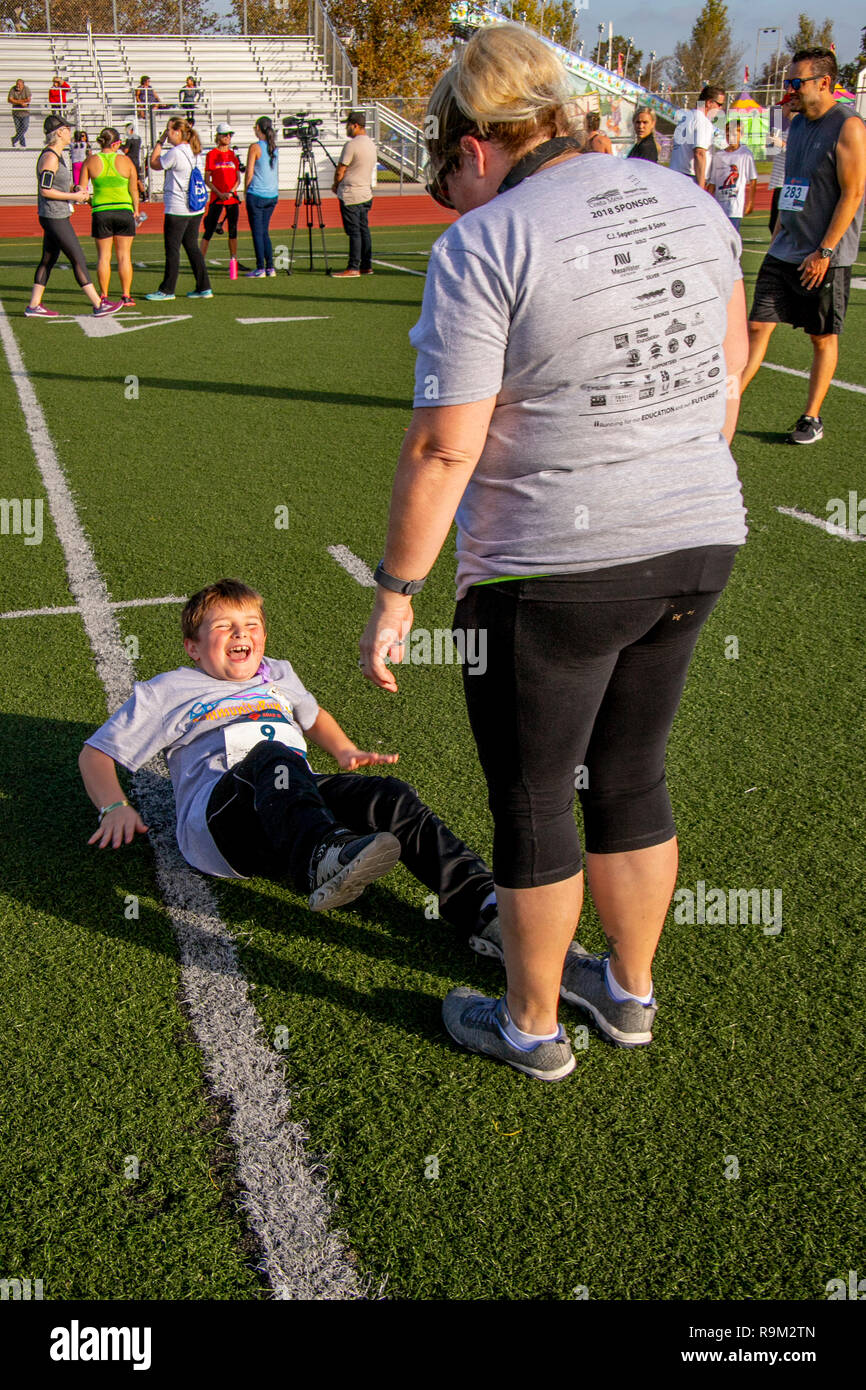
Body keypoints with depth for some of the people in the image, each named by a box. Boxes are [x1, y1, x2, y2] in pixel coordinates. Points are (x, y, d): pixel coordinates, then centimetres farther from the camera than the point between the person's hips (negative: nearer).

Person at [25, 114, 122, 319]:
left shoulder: (56, 156, 15)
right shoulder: (50, 157, -16)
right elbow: (45, 190, -21)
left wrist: (74, 190, 7)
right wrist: (73, 196, -16)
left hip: (58, 217, 10)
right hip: (55, 218, -10)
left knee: (48, 260, 12)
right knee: (78, 259, -6)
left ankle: (34, 306, 15)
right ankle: (98, 305, -2)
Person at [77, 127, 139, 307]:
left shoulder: (90, 161, -1)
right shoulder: (125, 161, -3)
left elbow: (82, 189, -1)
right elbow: (134, 190, -2)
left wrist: (91, 202, 16)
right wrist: (136, 210, 12)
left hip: (101, 212, 1)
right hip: (124, 211, -1)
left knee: (103, 256, 7)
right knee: (124, 256, 6)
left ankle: (104, 297, 7)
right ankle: (126, 296, 5)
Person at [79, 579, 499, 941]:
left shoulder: (278, 676, 34)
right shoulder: (168, 691, 21)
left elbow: (312, 714, 53)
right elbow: (96, 753, 20)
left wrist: (345, 752, 32)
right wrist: (115, 808, 0)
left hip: (301, 793, 5)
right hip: (216, 814, -4)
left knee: (392, 797, -22)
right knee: (273, 758, -38)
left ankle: (483, 901, -40)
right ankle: (324, 859, -68)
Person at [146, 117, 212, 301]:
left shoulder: (176, 152, -16)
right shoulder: (195, 152, 8)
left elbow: (154, 164, -3)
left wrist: (160, 141, 3)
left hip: (177, 209, -8)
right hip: (196, 209, 8)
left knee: (172, 249, -1)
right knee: (192, 247, 13)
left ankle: (167, 290, 5)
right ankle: (204, 288, 12)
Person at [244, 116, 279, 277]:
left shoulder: (255, 147, -10)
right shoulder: (274, 147, 9)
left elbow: (249, 173, -9)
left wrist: (245, 192, 2)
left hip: (256, 194, -6)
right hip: (273, 195, 6)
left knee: (257, 232, -2)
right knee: (264, 231, 14)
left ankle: (260, 268, -4)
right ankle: (270, 267, 11)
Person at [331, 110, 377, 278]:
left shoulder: (351, 145, -16)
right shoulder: (371, 145, 12)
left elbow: (340, 171, -13)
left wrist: (335, 185, 7)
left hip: (351, 194, -8)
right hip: (366, 193, 9)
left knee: (354, 231, -8)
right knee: (364, 229, 12)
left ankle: (353, 268, -7)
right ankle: (366, 266, 15)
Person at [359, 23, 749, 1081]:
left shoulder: (481, 247, -14)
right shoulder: (688, 204, 7)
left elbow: (444, 449, -18)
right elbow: (728, 370, 16)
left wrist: (394, 596, -10)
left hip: (552, 576, -7)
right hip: (696, 546, 7)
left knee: (533, 805, 12)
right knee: (630, 778, 22)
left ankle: (532, 1026, 30)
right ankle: (629, 991, 40)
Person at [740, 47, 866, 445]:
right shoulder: (798, 125, 13)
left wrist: (824, 252, -18)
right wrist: (779, 236, 17)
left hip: (825, 258, -7)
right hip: (784, 250, 7)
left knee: (823, 337, 4)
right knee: (757, 325, 1)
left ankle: (812, 418, 14)